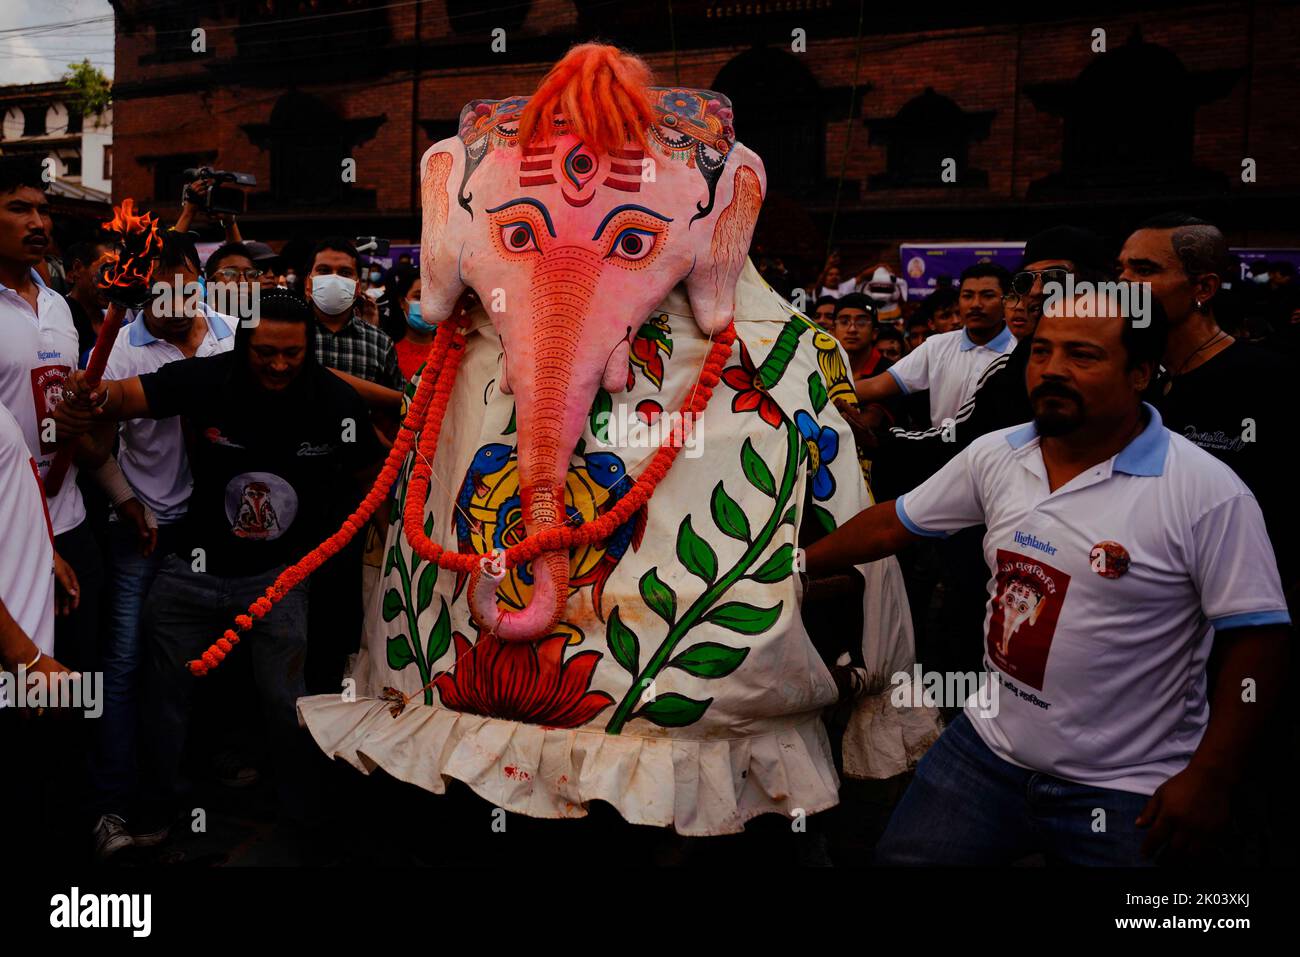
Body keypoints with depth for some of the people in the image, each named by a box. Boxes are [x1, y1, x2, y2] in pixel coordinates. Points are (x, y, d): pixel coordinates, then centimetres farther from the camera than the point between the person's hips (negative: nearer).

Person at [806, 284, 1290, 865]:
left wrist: (1210, 781, -16)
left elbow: (1256, 638, -13)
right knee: (900, 855, 9)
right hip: (987, 748, 5)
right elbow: (893, 524, 8)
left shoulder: (1207, 492, -16)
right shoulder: (994, 456, -1)